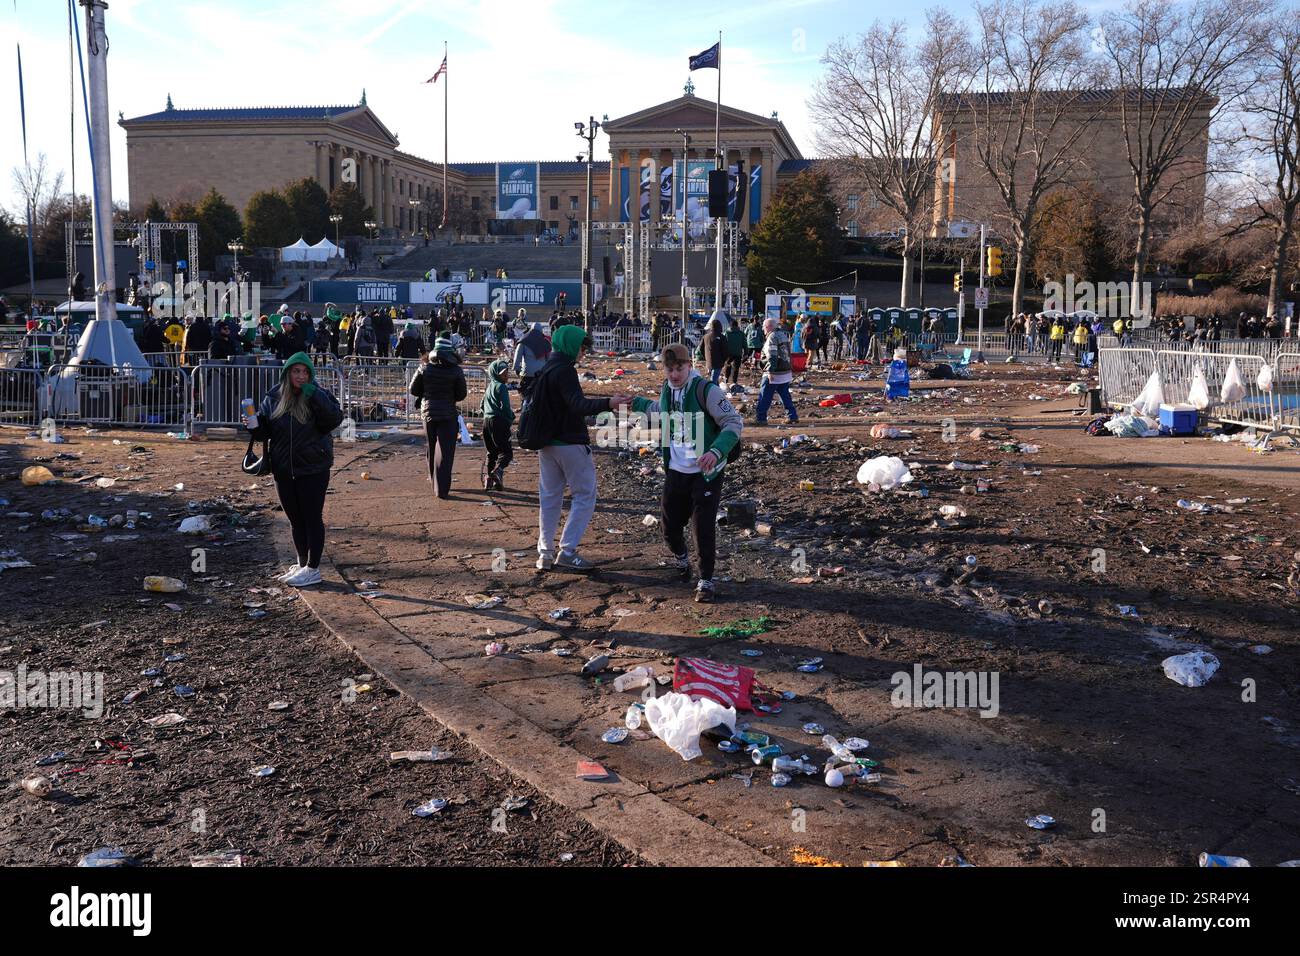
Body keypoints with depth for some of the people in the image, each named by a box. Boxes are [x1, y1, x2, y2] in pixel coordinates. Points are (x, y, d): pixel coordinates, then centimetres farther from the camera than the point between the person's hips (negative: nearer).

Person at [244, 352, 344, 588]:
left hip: (313, 469, -5)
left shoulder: (319, 396, -6)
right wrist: (254, 425, -14)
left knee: (313, 519, 2)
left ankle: (313, 569, 10)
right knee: (295, 520, 16)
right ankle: (302, 565, 30)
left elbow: (335, 420, -21)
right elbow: (265, 431, 7)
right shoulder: (273, 398, 4)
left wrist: (315, 397, -27)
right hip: (283, 470, 5)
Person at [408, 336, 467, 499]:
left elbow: (414, 390, 2)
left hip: (428, 413, 3)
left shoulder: (424, 368, -4)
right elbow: (462, 395, -5)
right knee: (445, 452, -2)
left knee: (432, 449, 19)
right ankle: (442, 489, -8)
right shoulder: (456, 371, -9)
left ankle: (435, 482, 33)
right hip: (449, 415, -3)